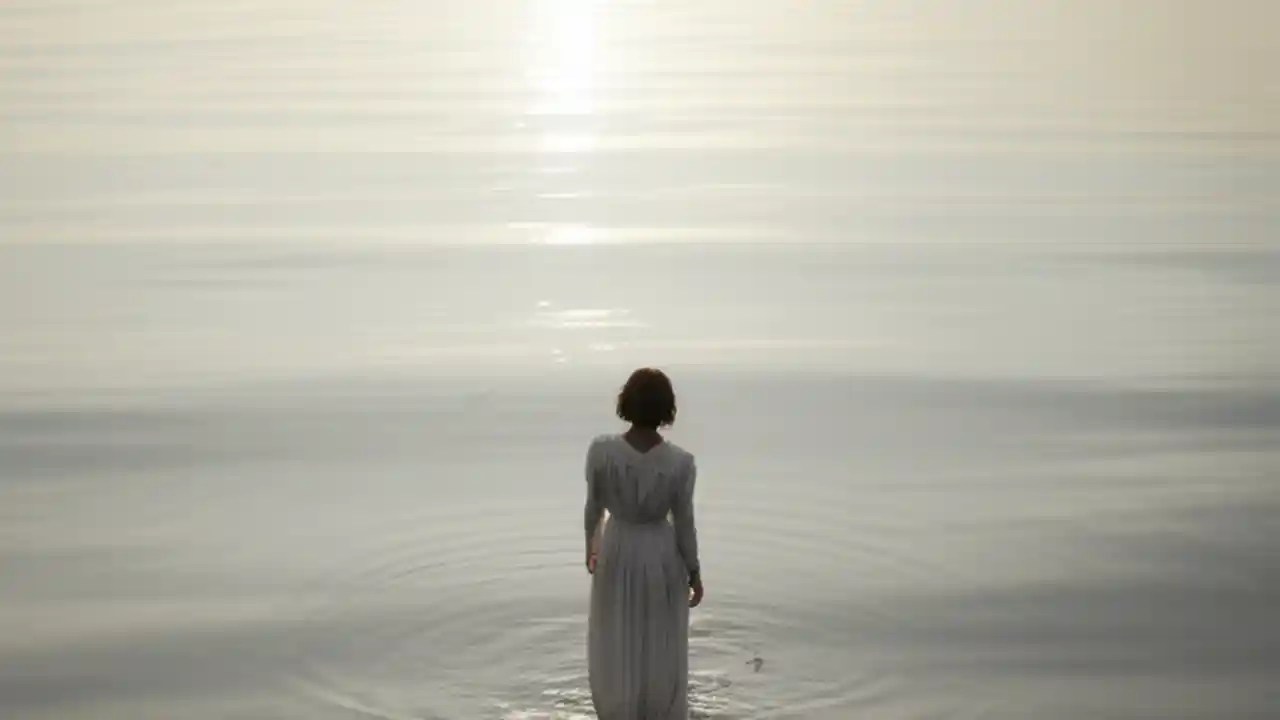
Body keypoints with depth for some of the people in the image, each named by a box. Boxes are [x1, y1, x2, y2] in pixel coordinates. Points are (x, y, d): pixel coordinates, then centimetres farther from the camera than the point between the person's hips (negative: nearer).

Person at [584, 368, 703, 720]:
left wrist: (590, 547, 13)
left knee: (615, 646, 22)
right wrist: (694, 573, 3)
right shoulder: (681, 463, -24)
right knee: (661, 648, 20)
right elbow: (684, 523, -13)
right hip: (662, 554, -1)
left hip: (617, 551, 1)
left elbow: (593, 507, -8)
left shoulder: (601, 451, -22)